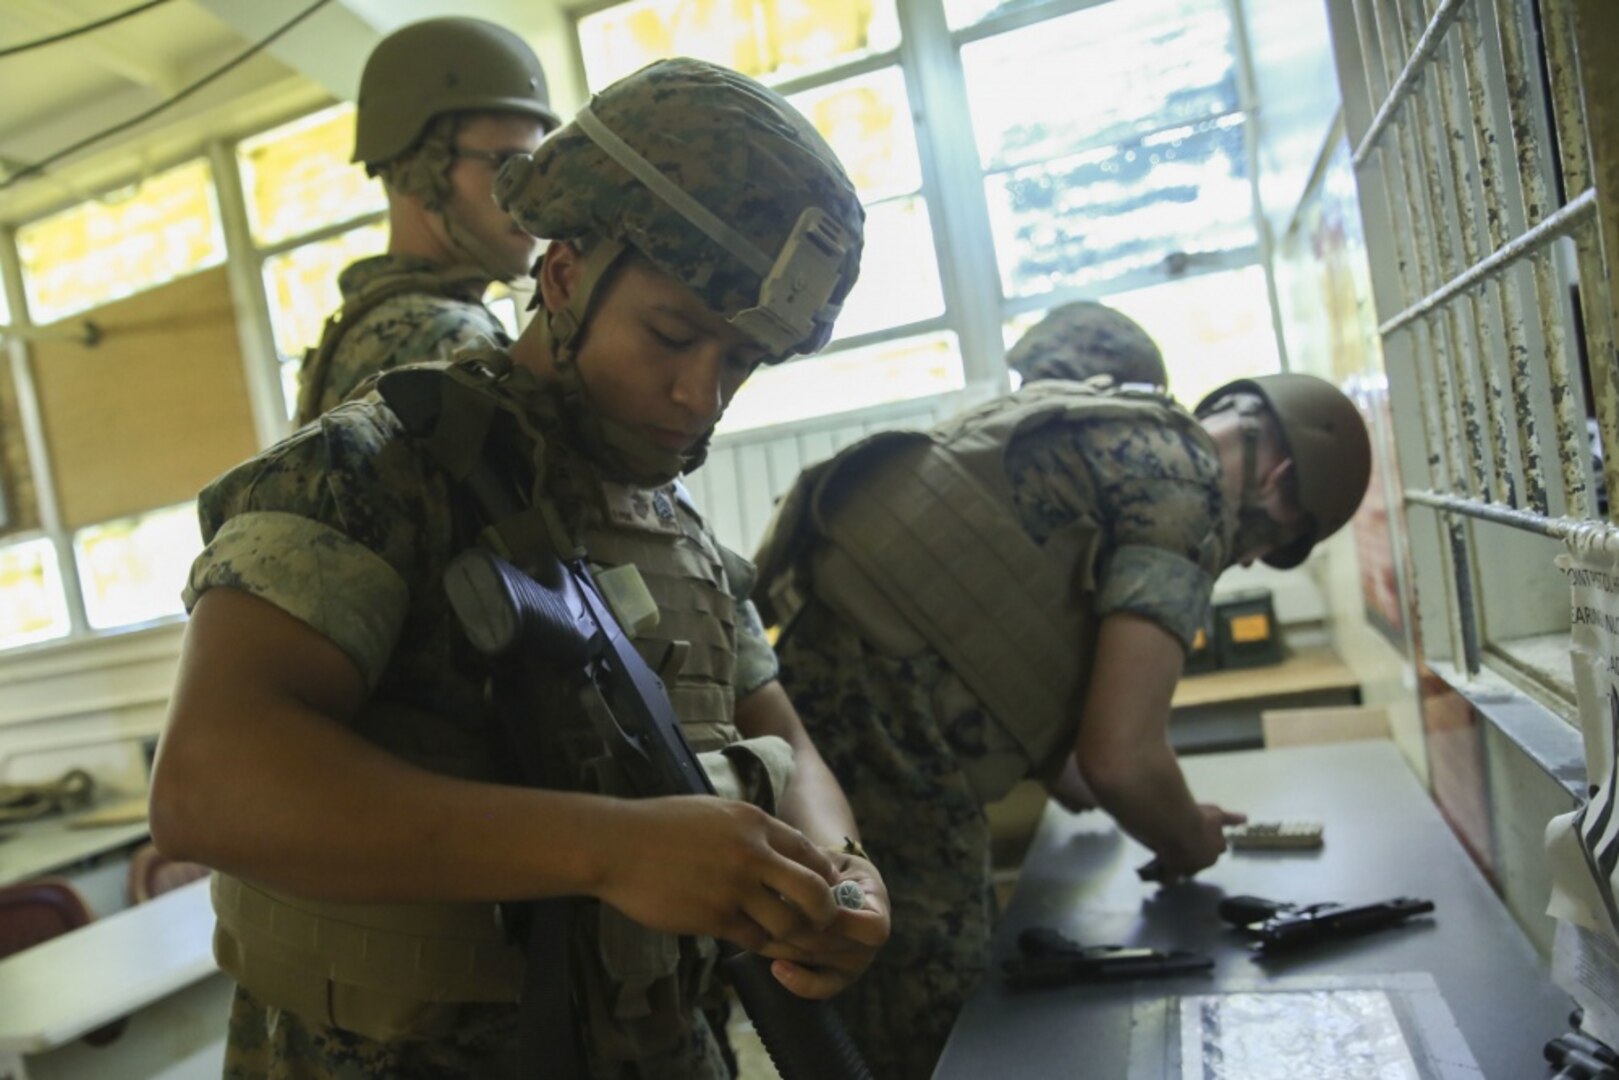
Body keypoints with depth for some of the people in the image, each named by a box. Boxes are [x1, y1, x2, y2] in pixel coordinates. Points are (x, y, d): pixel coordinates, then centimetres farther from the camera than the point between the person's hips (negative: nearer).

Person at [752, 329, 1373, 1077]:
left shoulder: (1103, 423, 21)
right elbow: (1121, 756, -15)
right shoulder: (1189, 482, -7)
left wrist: (1068, 784, 35)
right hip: (879, 766, -10)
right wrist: (1191, 842, 6)